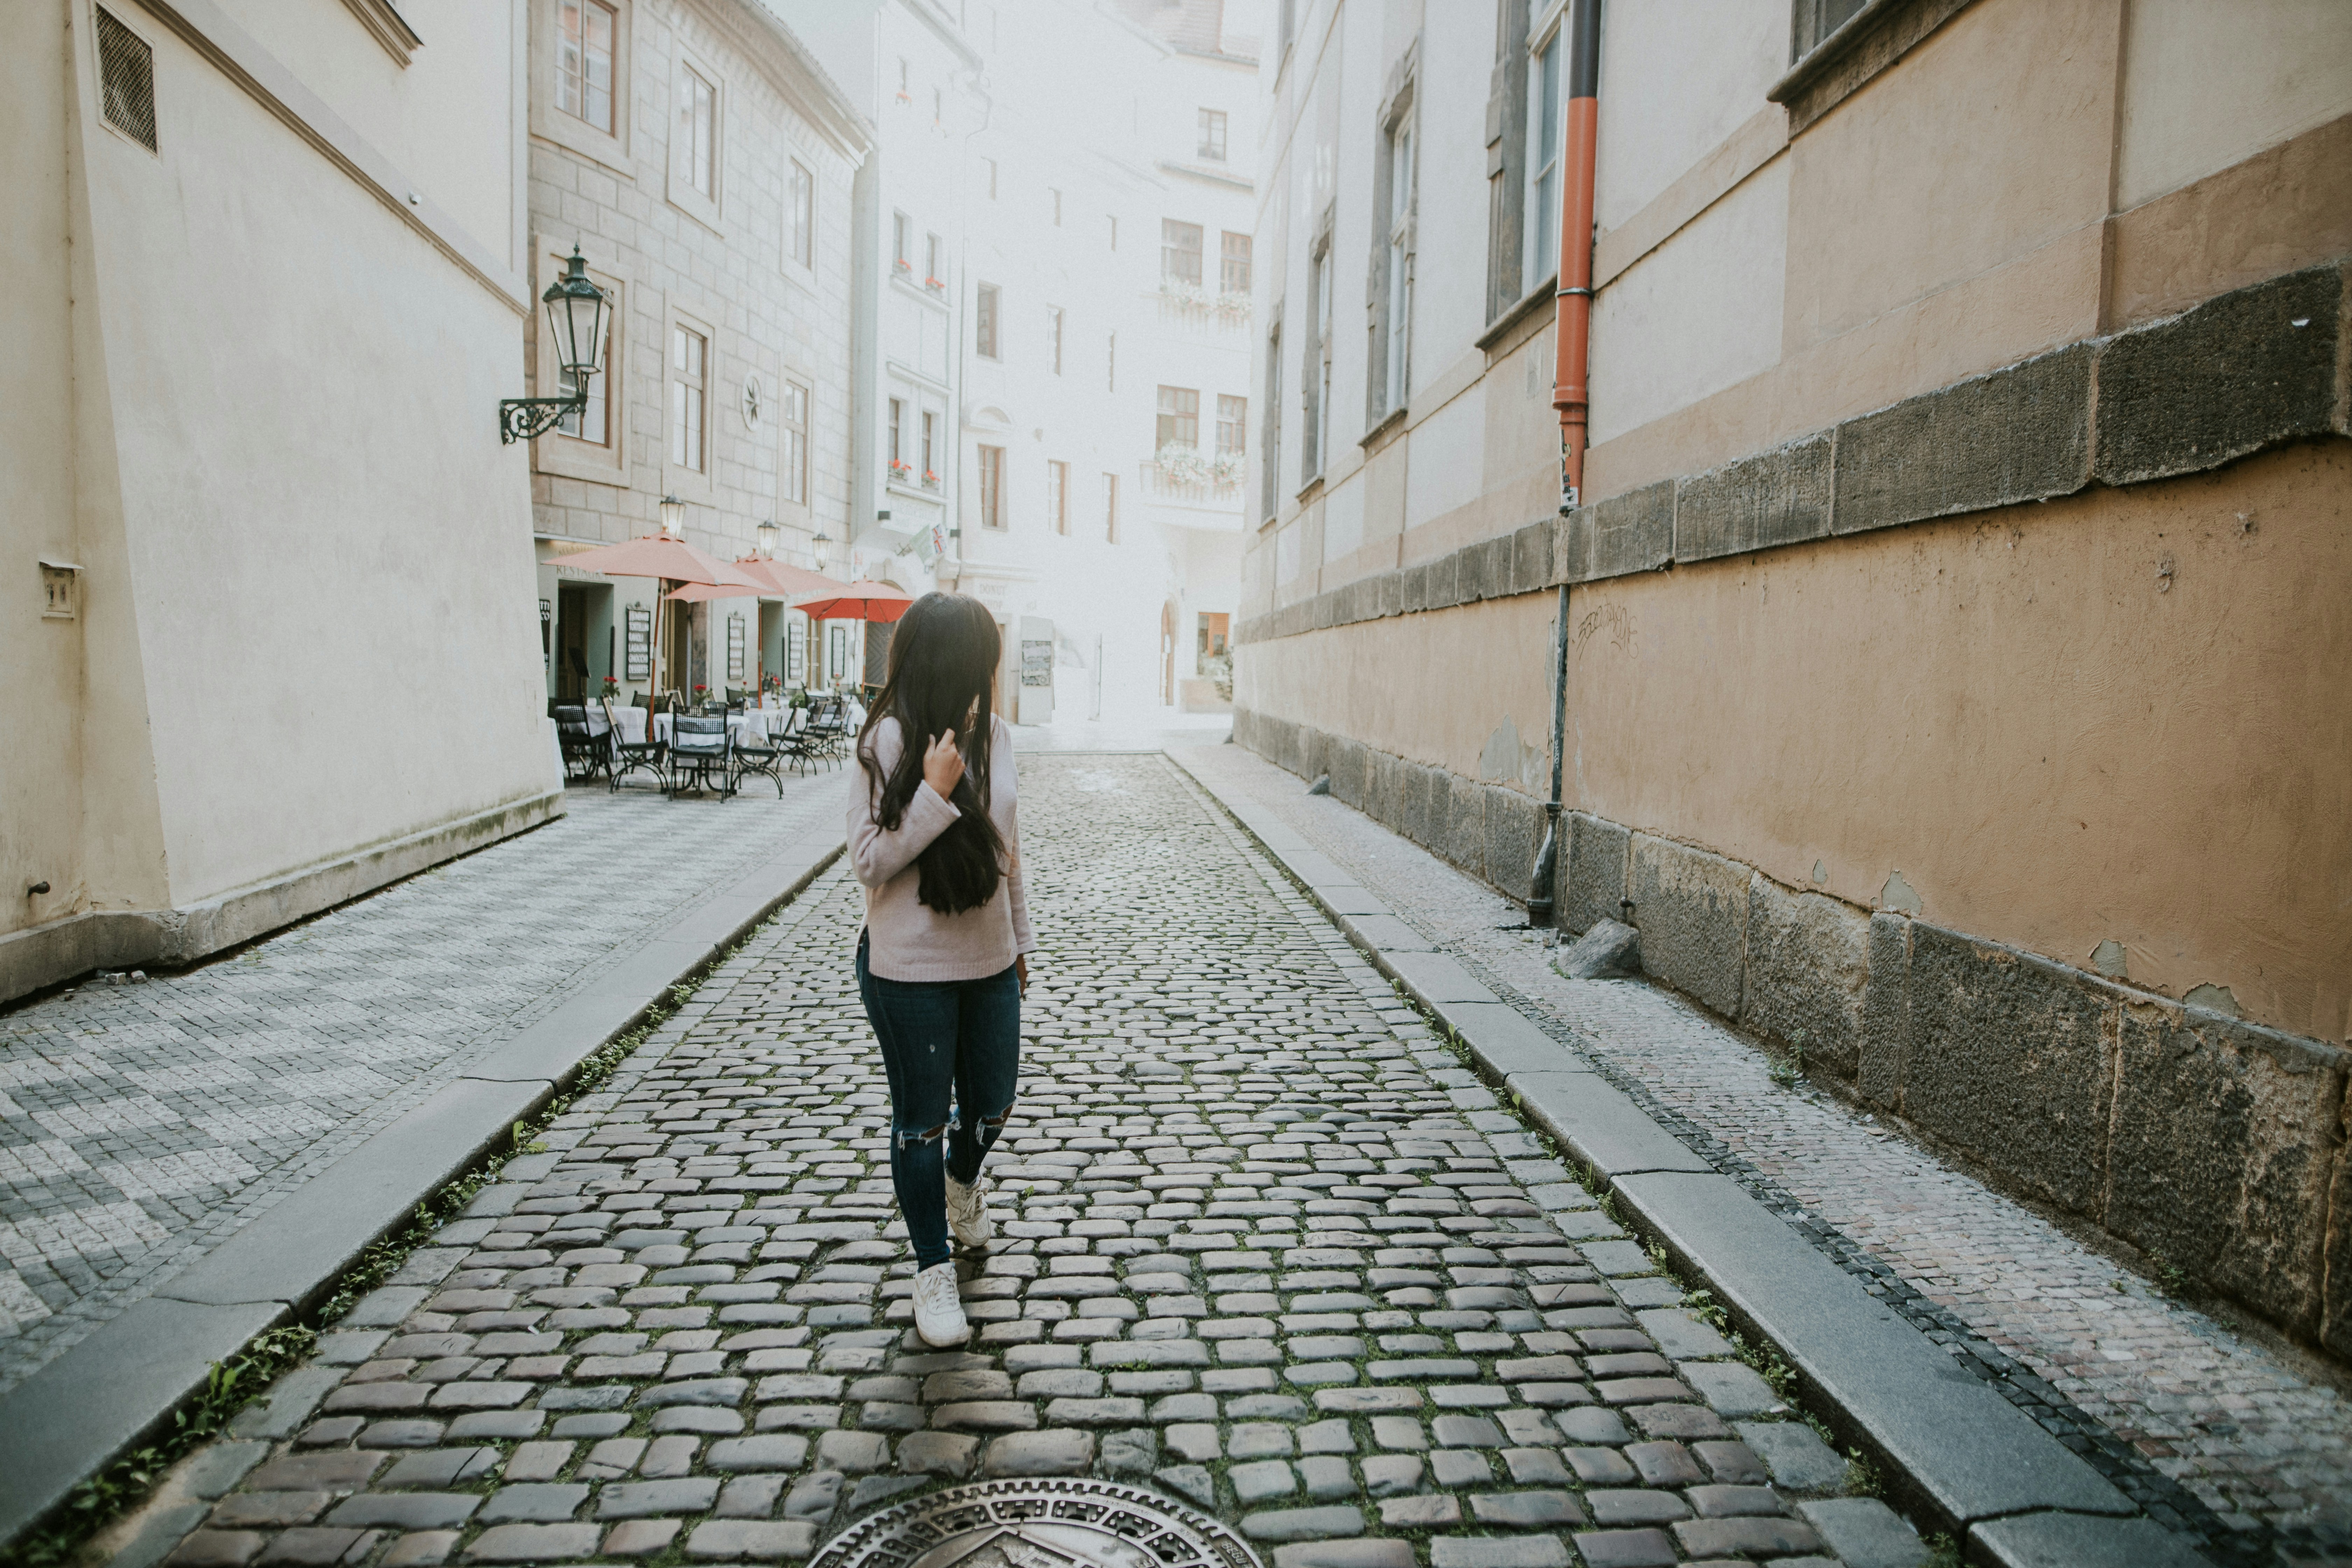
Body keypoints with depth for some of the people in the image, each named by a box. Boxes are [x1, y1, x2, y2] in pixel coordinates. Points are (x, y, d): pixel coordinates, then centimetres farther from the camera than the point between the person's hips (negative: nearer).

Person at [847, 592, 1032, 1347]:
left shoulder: (996, 736, 2)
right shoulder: (891, 741, -15)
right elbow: (869, 860, -15)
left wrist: (1019, 939, 18)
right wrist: (935, 794, -25)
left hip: (988, 964, 5)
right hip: (909, 971, -5)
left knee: (991, 1108, 18)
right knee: (921, 1122, 9)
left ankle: (962, 1179, 52)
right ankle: (932, 1269, 27)